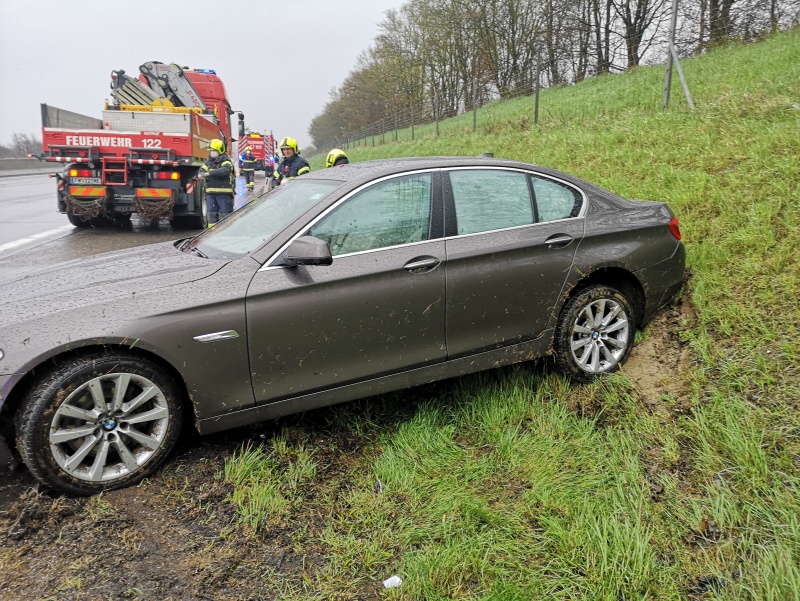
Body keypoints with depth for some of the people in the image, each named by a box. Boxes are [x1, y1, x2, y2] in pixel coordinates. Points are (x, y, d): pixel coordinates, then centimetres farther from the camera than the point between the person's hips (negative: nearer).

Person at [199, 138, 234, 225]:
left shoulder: (225, 160, -5)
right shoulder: (209, 160, 16)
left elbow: (226, 170, -23)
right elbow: (202, 169, 12)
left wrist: (210, 173, -26)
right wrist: (202, 174, -14)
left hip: (224, 192, -6)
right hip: (210, 192, 6)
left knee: (226, 214, 0)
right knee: (211, 214, 7)